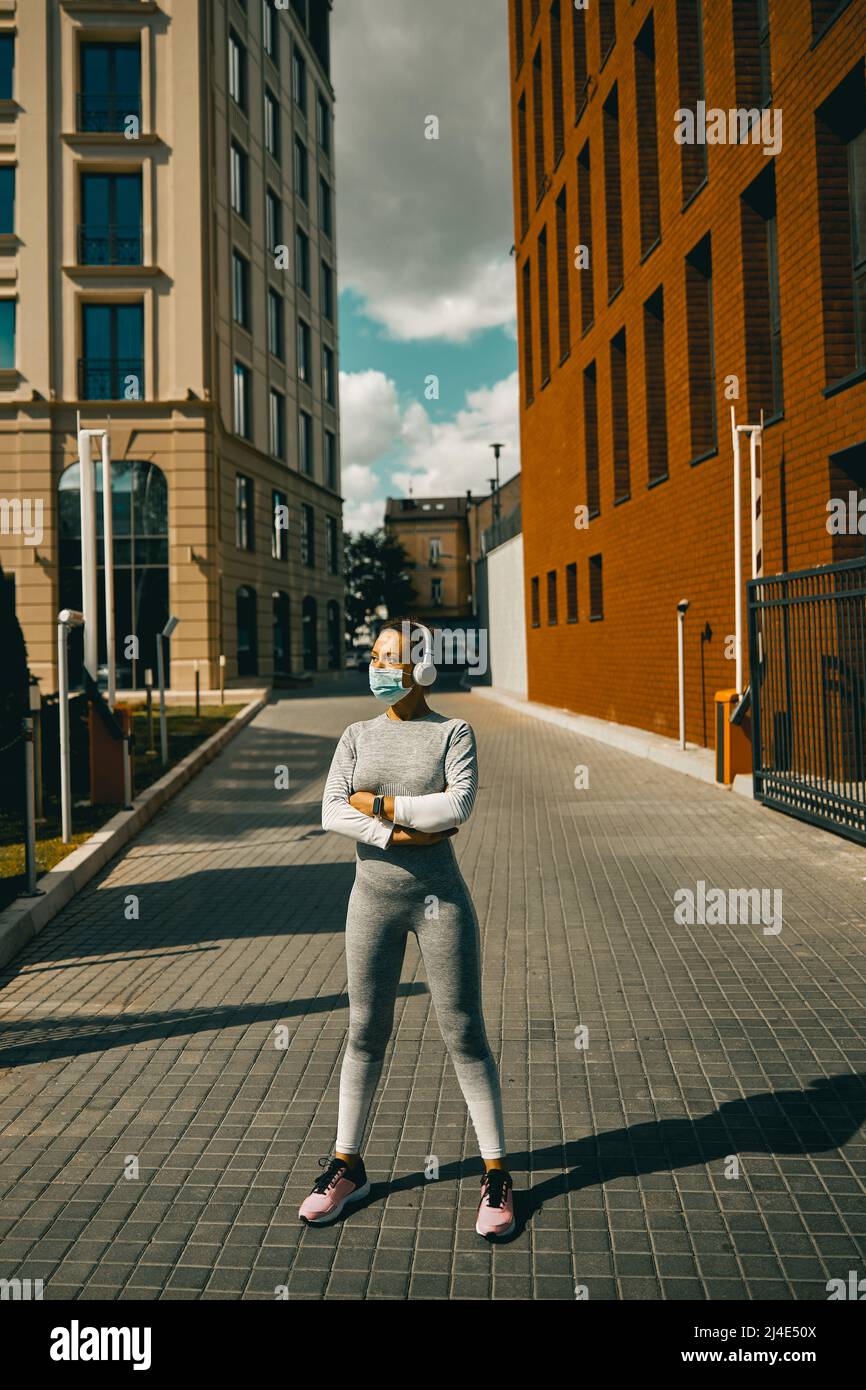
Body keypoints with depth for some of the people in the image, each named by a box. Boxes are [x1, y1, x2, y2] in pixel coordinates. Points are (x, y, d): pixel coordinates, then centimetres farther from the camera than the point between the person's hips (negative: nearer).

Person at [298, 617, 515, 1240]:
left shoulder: (453, 733, -2)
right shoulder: (358, 737, 6)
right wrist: (402, 834, -17)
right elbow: (332, 812, -7)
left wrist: (377, 803, -12)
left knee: (464, 1032, 3)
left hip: (440, 895, -3)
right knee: (365, 1032, 11)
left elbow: (459, 804, -18)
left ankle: (497, 1175, 16)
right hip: (373, 894, 3)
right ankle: (348, 1166, 27)